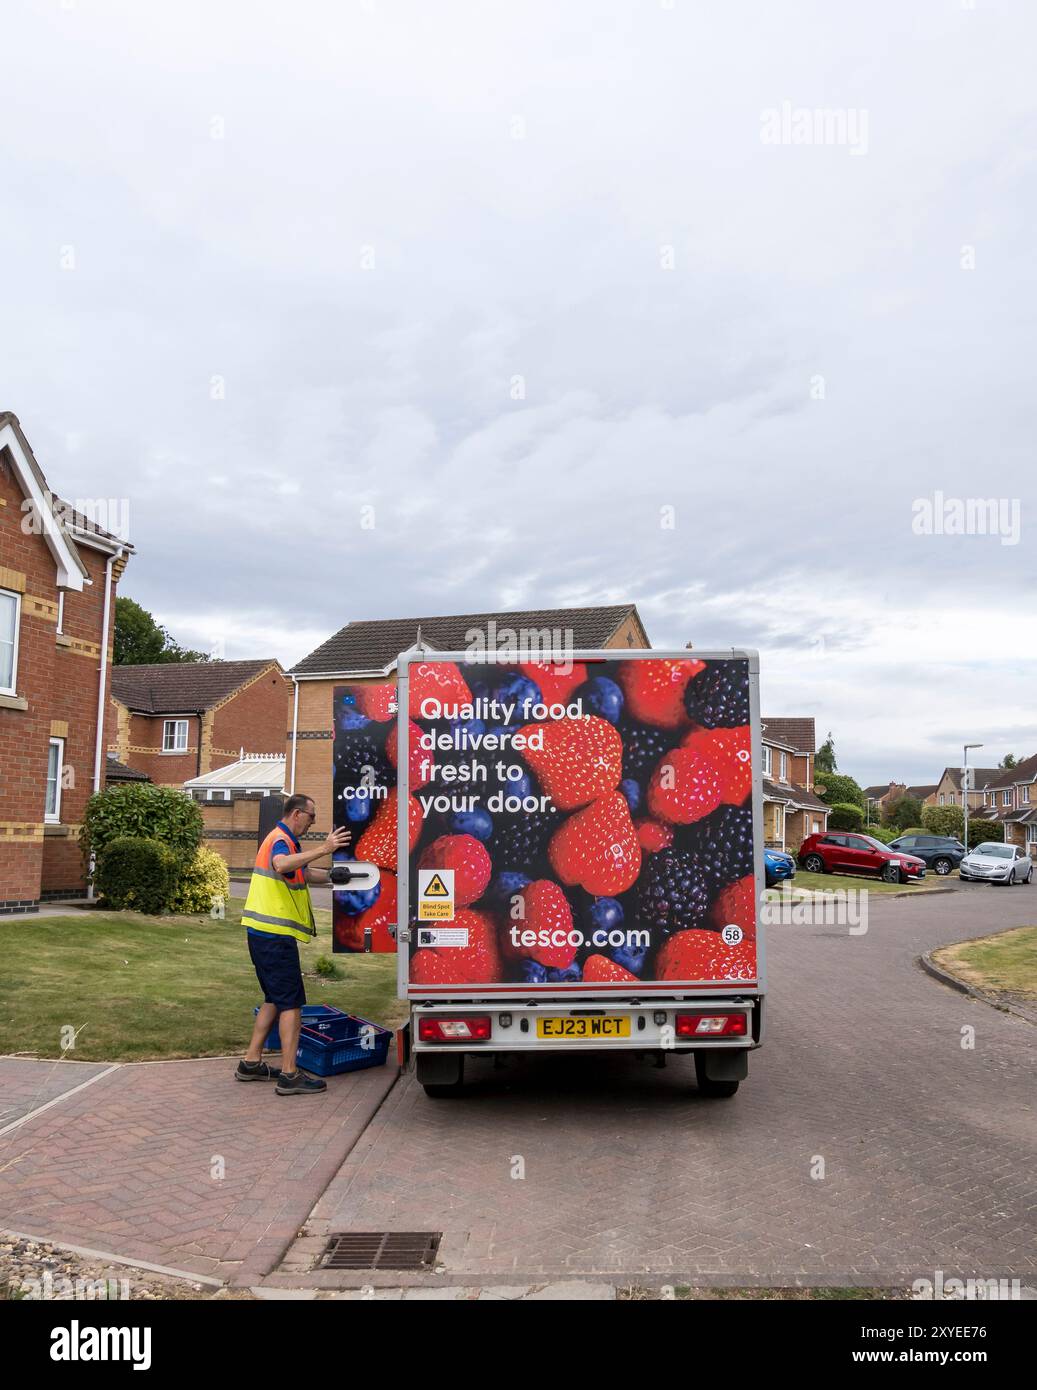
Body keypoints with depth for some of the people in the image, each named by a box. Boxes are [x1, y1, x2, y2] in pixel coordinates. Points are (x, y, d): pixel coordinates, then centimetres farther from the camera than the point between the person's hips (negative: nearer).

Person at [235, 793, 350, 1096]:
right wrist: (323, 850, -45)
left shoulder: (284, 839, 19)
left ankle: (251, 1063, 22)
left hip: (264, 933, 10)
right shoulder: (281, 840, -14)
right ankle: (289, 1075, -4)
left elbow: (307, 874, 30)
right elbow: (281, 865, -39)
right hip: (275, 935, -10)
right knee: (291, 1002, -6)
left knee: (274, 999, 18)